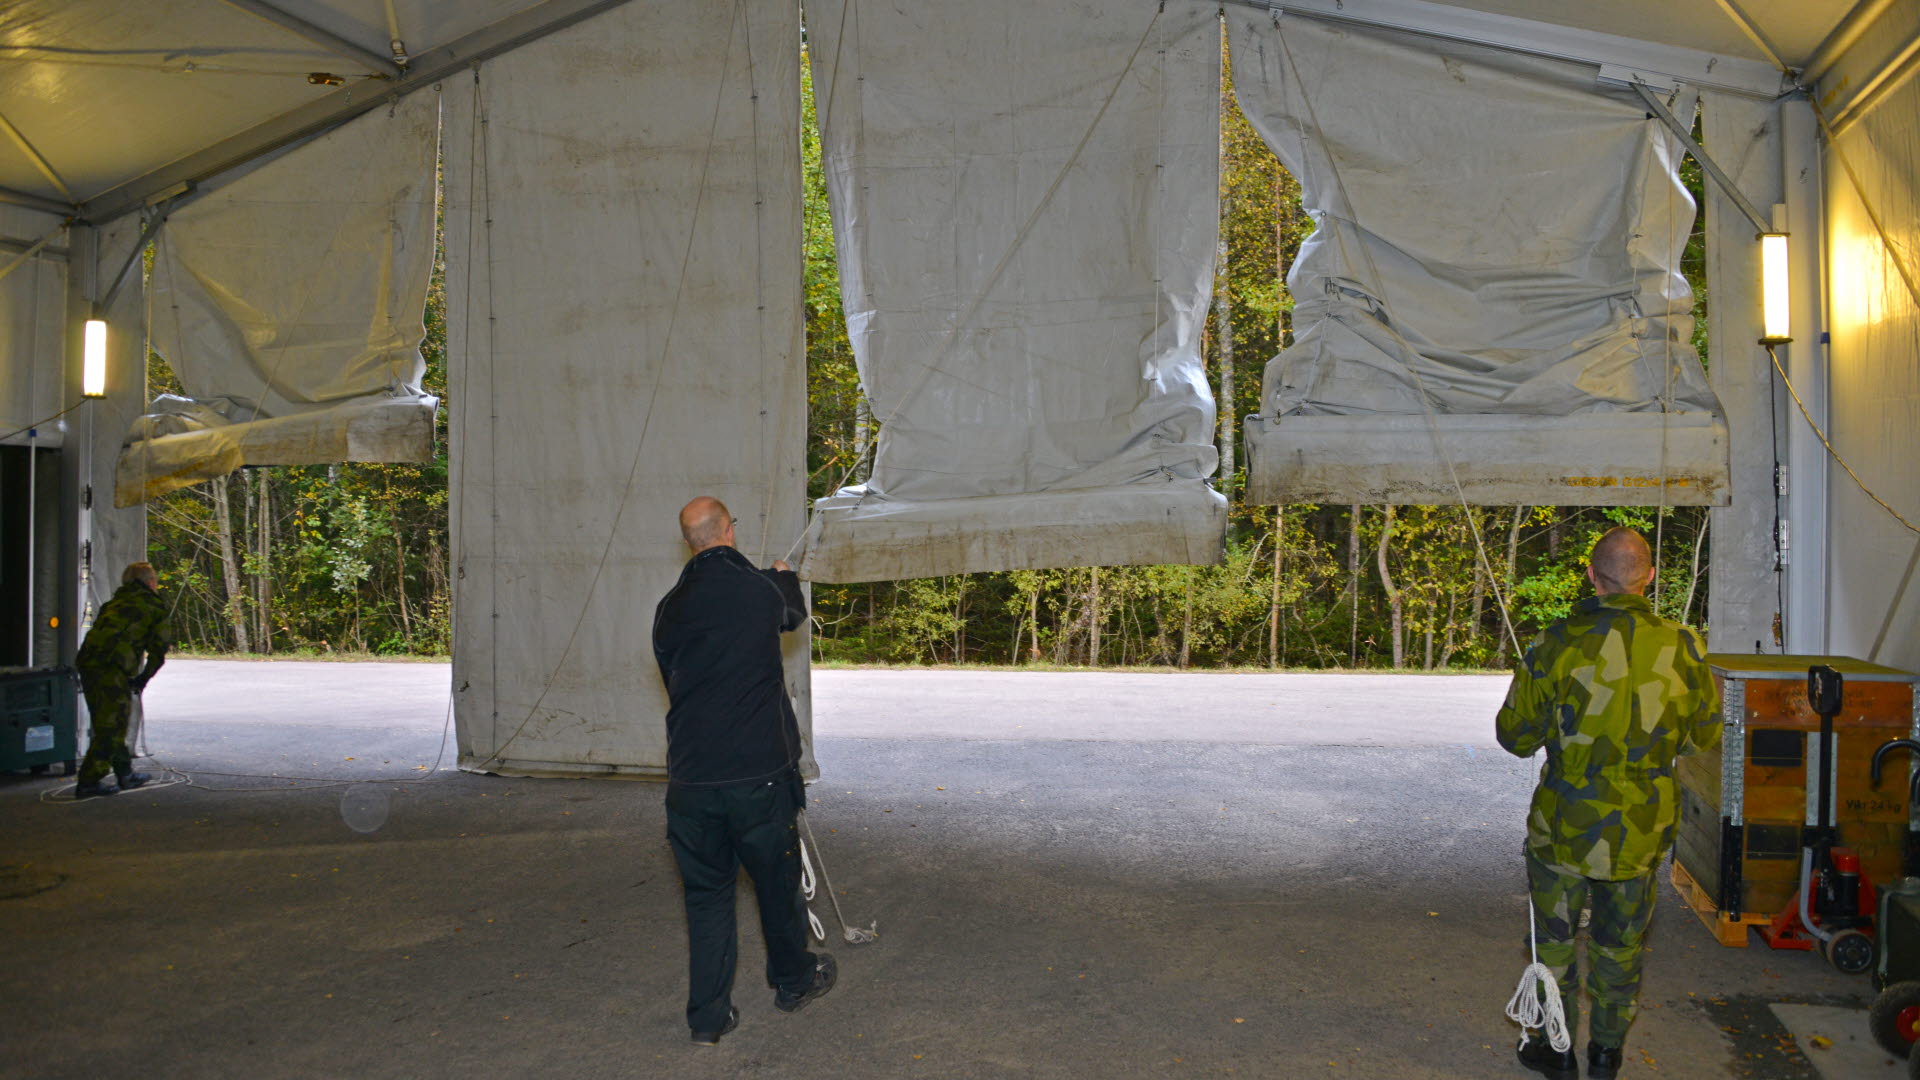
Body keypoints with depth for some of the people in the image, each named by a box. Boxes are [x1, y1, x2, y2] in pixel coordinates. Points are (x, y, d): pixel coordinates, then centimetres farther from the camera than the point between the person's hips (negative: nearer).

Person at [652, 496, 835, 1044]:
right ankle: (794, 979, 36)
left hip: (690, 777, 3)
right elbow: (794, 613, 17)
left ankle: (708, 1014, 17)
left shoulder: (669, 608, 3)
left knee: (705, 891, 13)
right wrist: (786, 577, 40)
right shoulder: (761, 590, -6)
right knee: (776, 880, 17)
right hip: (758, 772, -3)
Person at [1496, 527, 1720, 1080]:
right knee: (1621, 942, 19)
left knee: (1554, 935, 15)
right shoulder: (1682, 647, -9)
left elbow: (1516, 736, -7)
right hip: (1643, 827, 3)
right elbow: (1705, 734, 7)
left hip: (1567, 822, -2)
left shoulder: (1559, 644, -16)